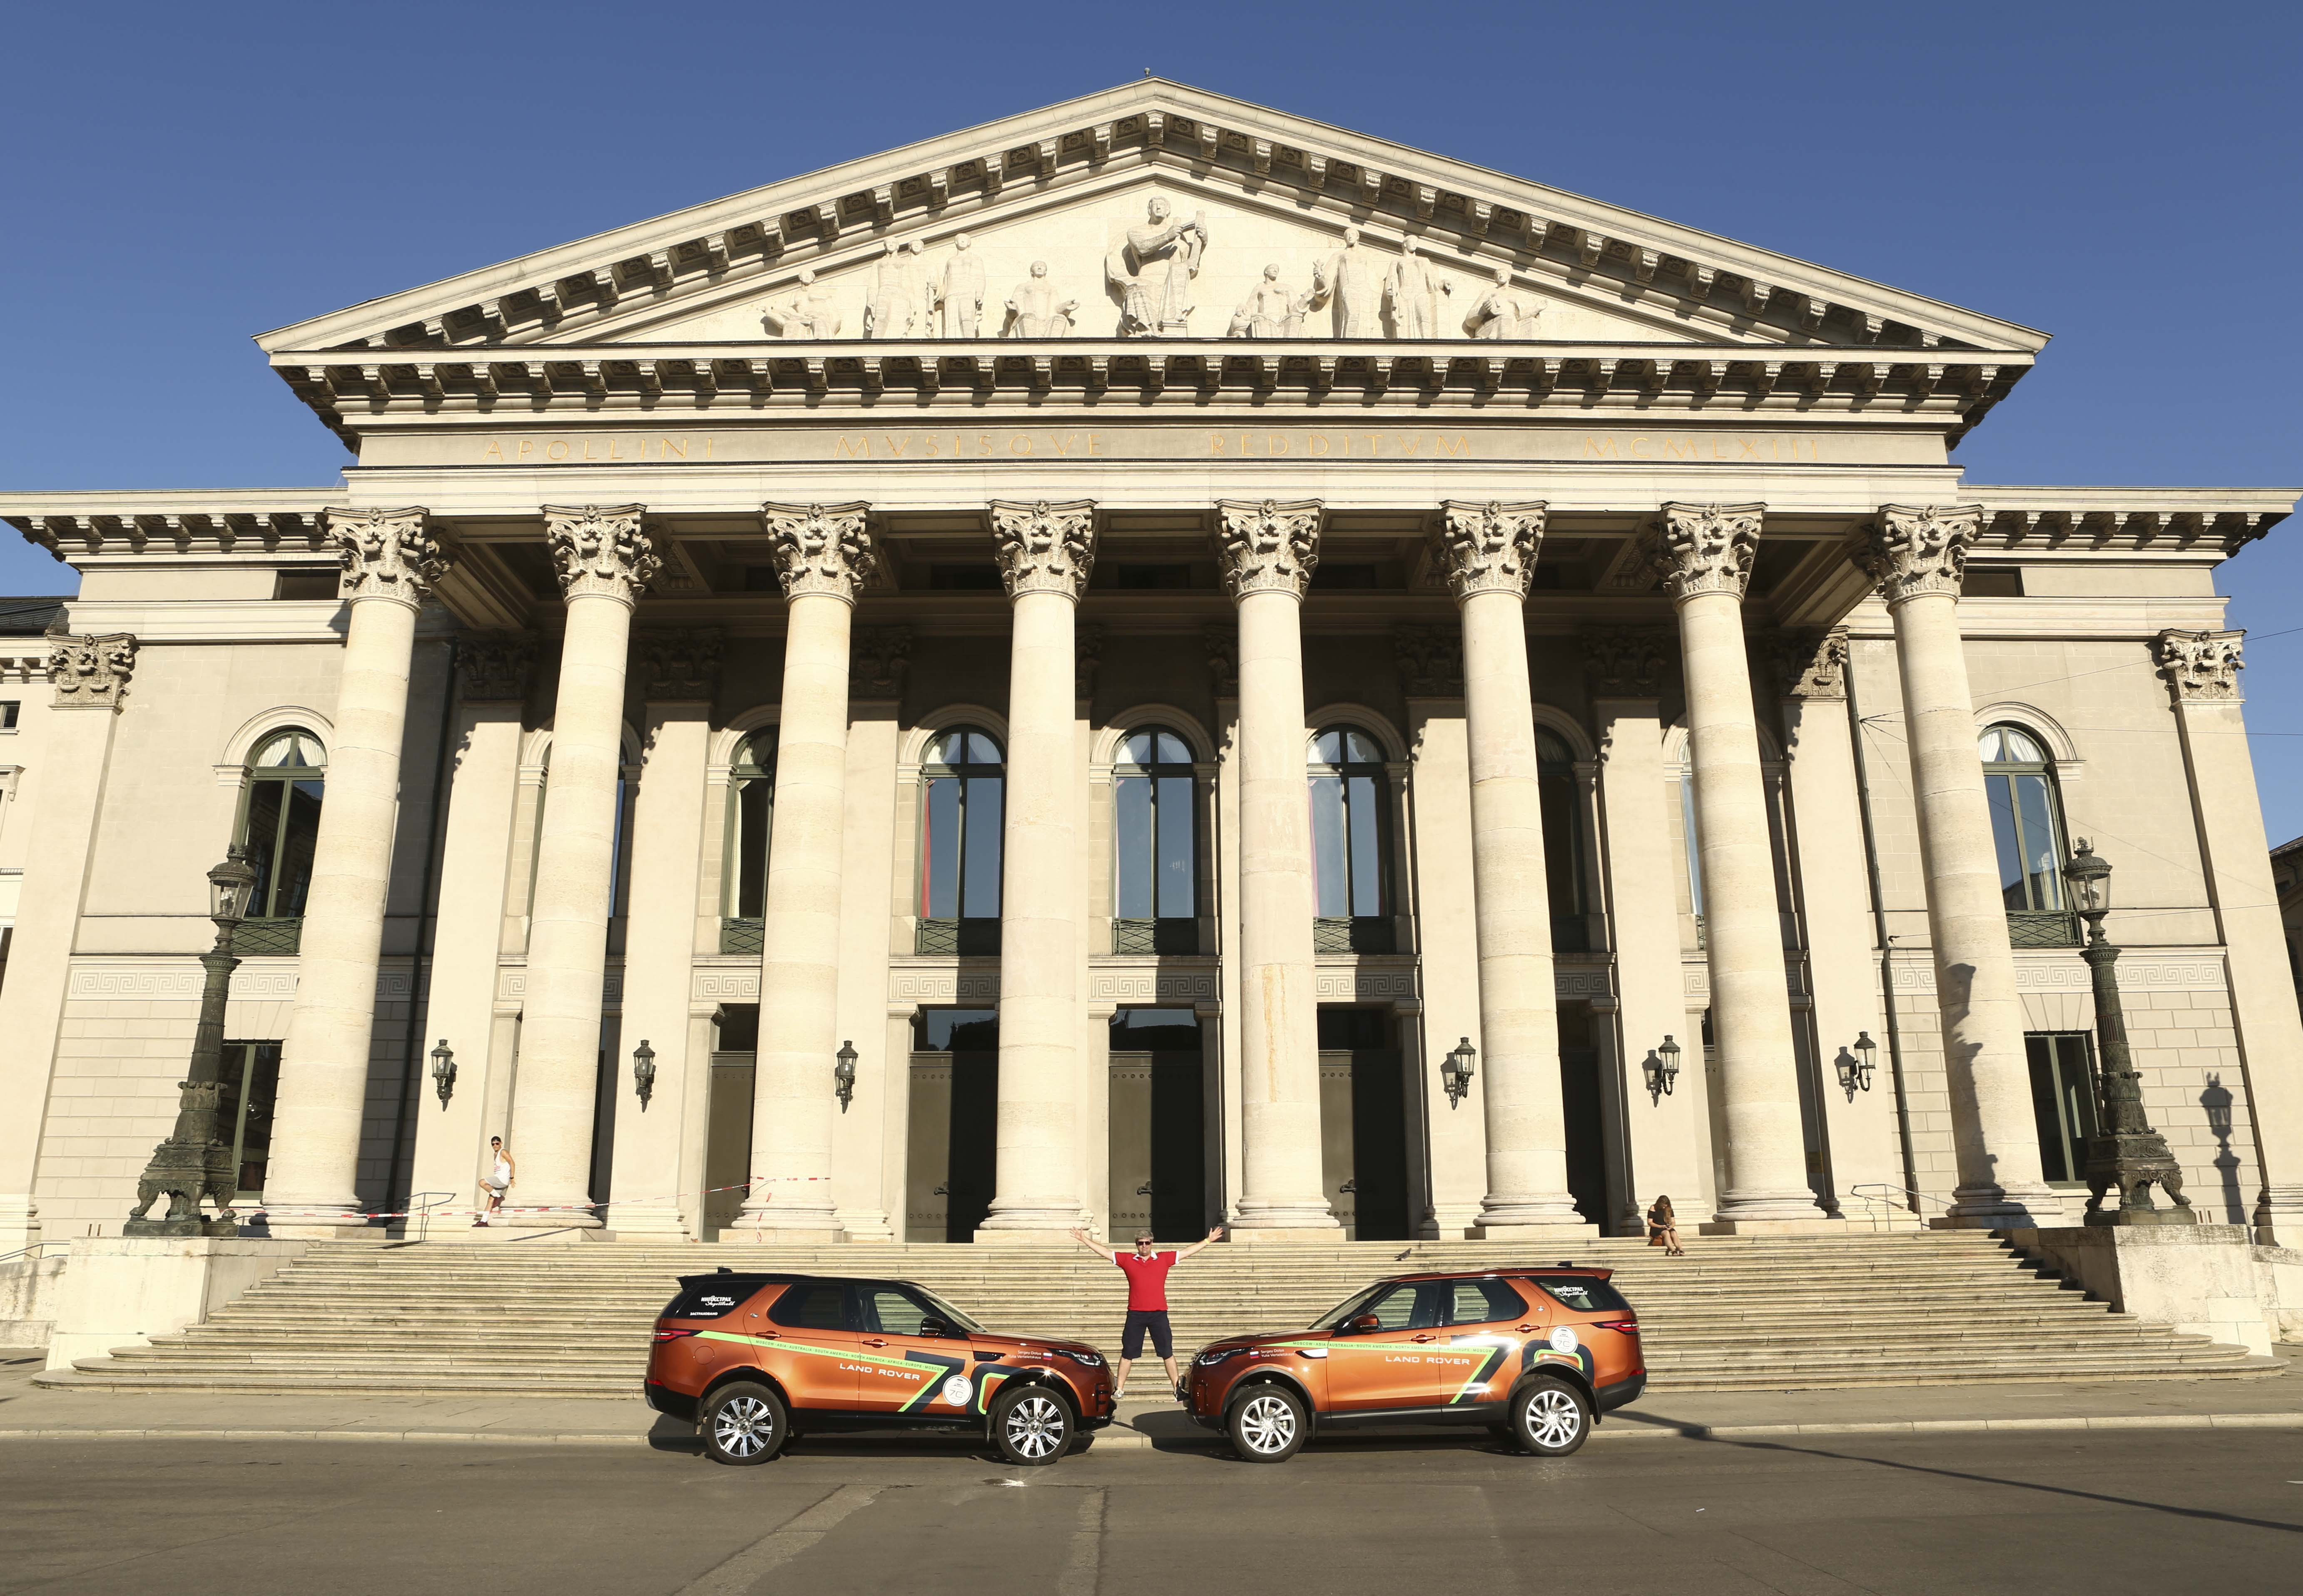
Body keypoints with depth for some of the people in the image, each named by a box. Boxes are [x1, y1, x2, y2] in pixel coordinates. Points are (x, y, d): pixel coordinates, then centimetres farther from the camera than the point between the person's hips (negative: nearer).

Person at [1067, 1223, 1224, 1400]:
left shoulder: (1164, 1259, 6)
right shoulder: (1128, 1260, 6)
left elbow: (1187, 1252, 8)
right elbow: (1105, 1252, 8)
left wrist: (1209, 1240, 7)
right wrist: (1085, 1240, 6)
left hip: (1159, 1314, 0)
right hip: (1135, 1314, 0)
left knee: (1168, 1353, 4)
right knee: (1128, 1354, 6)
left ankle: (1178, 1388, 11)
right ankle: (1119, 1390, 14)